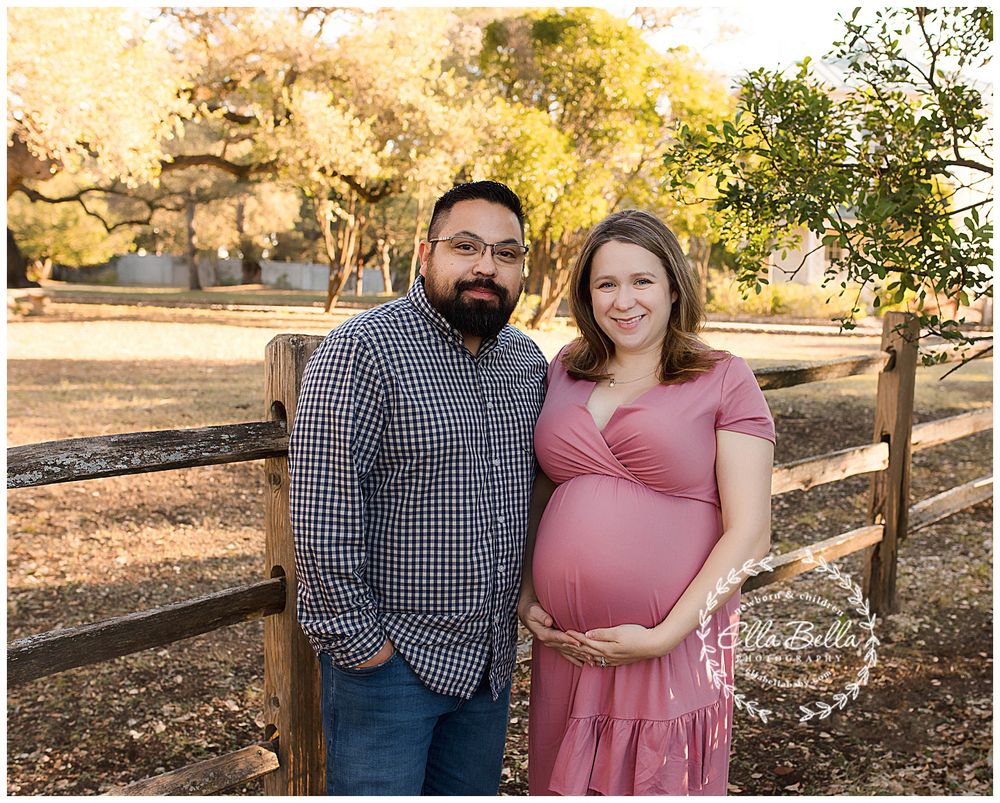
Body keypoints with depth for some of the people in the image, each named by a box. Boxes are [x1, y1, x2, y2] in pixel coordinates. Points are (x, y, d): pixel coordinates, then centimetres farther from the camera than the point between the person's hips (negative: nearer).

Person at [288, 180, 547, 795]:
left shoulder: (527, 361, 6)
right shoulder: (362, 351, -17)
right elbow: (322, 514, -20)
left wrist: (531, 599, 12)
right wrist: (356, 637, -17)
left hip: (492, 654, 7)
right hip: (388, 655, -6)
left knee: (474, 791, 20)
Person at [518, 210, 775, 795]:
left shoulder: (724, 380, -4)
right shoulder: (564, 373, 8)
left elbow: (749, 533, -9)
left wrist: (664, 636, -14)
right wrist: (525, 594, 4)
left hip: (672, 651, -3)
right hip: (566, 649, 4)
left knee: (662, 782, 9)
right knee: (566, 781, 15)